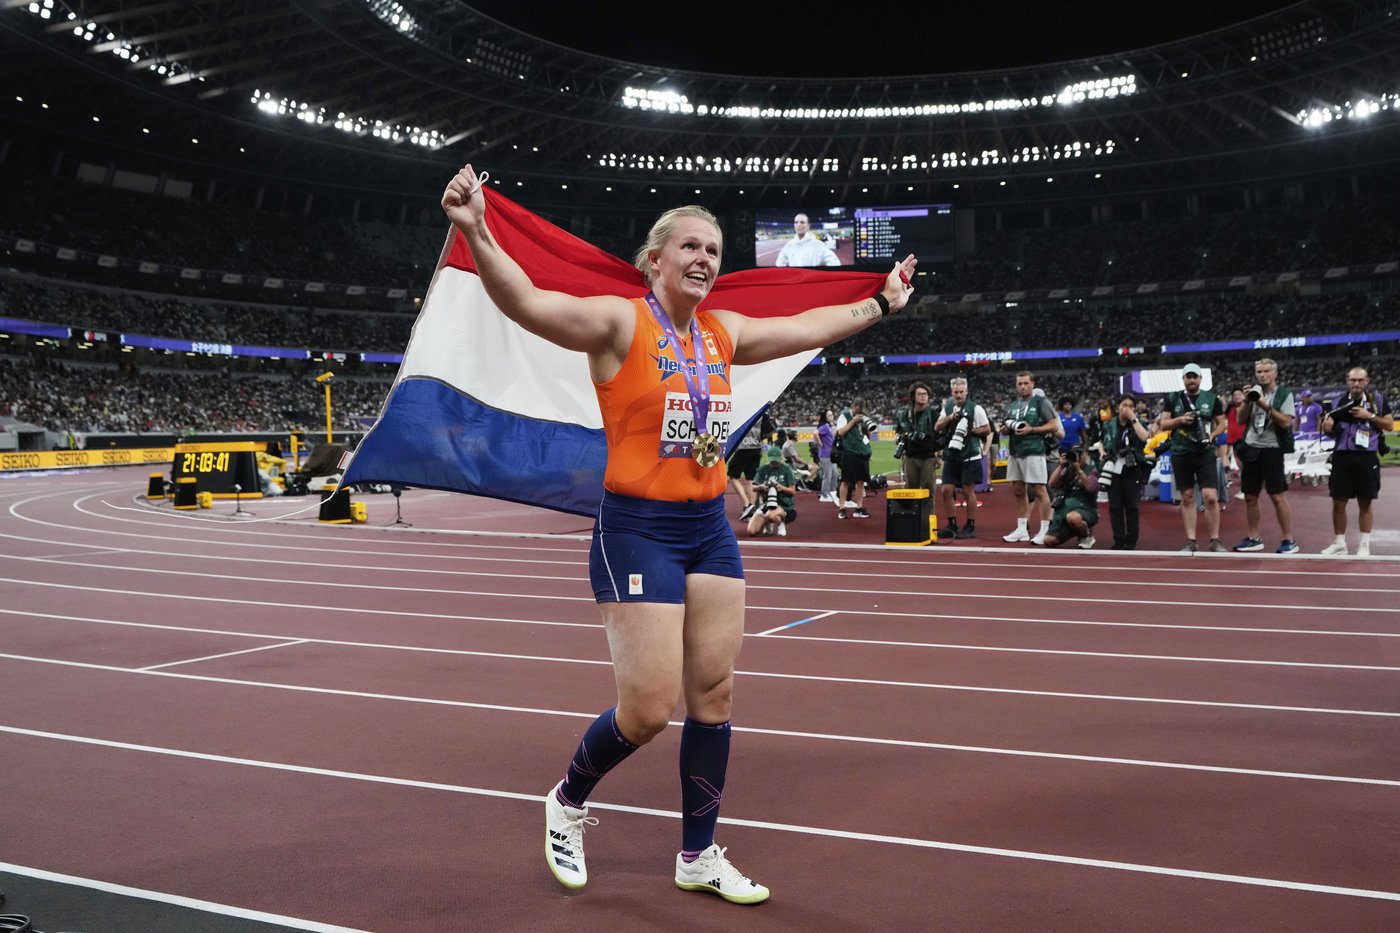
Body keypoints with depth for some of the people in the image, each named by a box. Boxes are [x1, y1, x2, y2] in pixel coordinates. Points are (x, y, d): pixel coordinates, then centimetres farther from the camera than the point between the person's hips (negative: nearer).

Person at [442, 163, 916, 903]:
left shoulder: (723, 332, 9)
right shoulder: (619, 321, -10)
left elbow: (809, 328, 25)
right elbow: (526, 301, -26)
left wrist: (879, 304, 33)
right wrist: (476, 234, -42)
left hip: (709, 527, 7)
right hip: (638, 529, -7)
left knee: (714, 692, 10)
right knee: (648, 709, -6)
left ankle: (699, 856, 25)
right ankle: (568, 802, 26)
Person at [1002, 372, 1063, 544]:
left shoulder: (1041, 402, -2)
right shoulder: (1013, 405, 17)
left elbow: (1054, 425, -8)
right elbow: (1006, 428, 25)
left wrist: (1031, 430, -16)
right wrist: (1008, 428, 1)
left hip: (1033, 452, -7)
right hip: (1015, 453, 7)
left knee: (1039, 490, -5)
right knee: (1018, 491, 10)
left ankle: (1044, 531, -1)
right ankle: (1021, 530, 17)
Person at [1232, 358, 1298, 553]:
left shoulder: (1284, 394, -2)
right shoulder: (1253, 392, 12)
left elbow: (1286, 422, -14)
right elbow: (1241, 420, 9)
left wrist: (1265, 406, -19)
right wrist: (1247, 402, -6)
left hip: (1271, 449, -5)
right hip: (1251, 448, 5)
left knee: (1278, 496, -7)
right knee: (1250, 496, 8)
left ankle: (1289, 540, -1)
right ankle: (1253, 538, 18)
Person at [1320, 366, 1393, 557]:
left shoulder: (1378, 399, 2)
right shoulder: (1339, 402, 9)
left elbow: (1389, 425, 1)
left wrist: (1369, 416, -12)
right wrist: (1327, 428, -8)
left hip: (1367, 457, -2)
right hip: (1342, 456, 2)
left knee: (1365, 503, 4)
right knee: (1338, 502, 2)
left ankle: (1364, 545, 13)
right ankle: (1339, 543, 13)